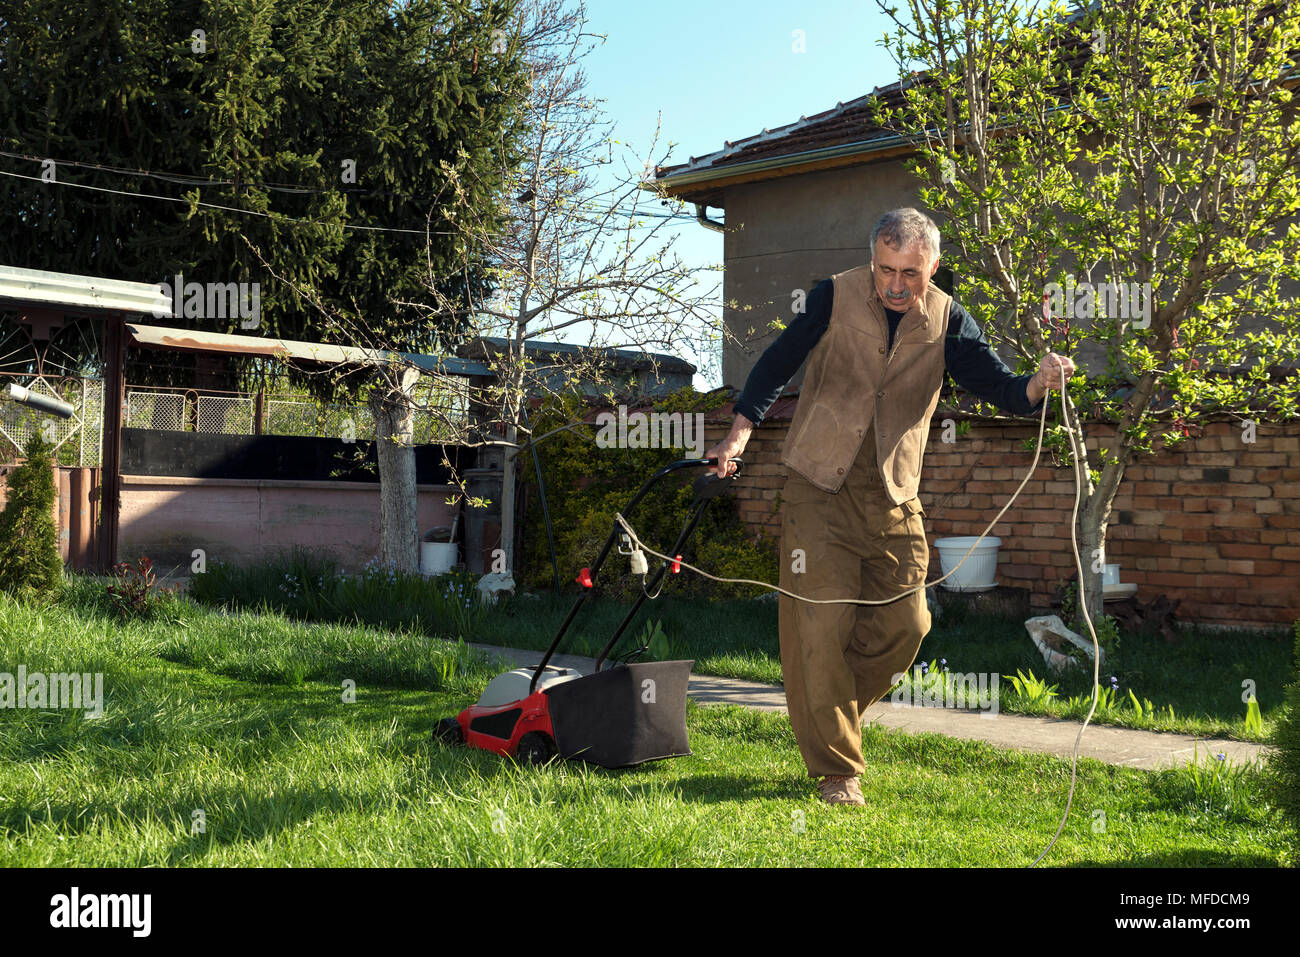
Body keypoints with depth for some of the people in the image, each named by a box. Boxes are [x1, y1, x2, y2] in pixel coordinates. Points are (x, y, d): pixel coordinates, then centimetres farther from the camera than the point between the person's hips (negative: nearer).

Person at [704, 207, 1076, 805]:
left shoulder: (947, 321, 0)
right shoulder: (835, 297, -5)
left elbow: (999, 387, -6)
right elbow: (779, 361, -2)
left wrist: (1038, 385, -28)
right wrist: (741, 431, -12)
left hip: (893, 498, 3)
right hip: (819, 488, -3)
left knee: (905, 624, 1)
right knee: (820, 627, -5)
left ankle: (833, 715, 28)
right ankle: (836, 771, 7)